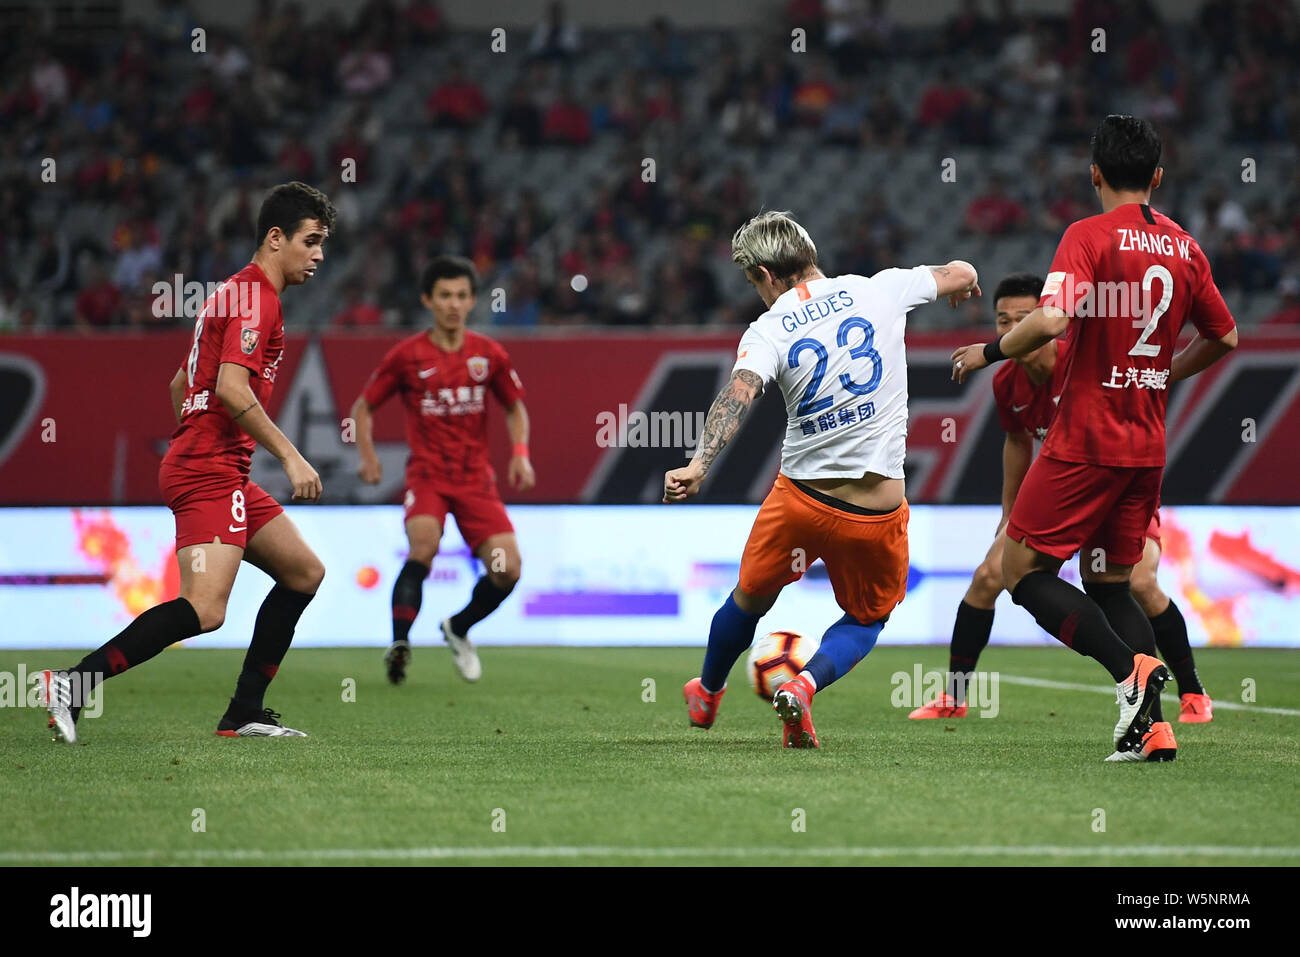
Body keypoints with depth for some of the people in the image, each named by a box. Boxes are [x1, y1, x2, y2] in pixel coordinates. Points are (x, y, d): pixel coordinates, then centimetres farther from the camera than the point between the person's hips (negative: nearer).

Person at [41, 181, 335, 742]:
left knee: (304, 572, 14)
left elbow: (181, 383, 28)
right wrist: (290, 456, -20)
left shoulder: (238, 292, 22)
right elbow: (232, 388, -22)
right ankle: (73, 684, -23)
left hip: (220, 473, 11)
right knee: (205, 608, -22)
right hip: (210, 471, -11)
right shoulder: (255, 297, -10)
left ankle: (244, 714, 12)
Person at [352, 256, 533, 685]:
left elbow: (515, 407, 18)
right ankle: (399, 643, -32)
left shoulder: (489, 354, 4)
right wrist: (368, 456, -6)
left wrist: (520, 452, 1)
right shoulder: (407, 356, -2)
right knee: (424, 544, -32)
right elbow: (363, 406, 8)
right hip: (427, 474, -3)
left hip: (476, 476, 3)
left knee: (507, 569, -9)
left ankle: (458, 629, 19)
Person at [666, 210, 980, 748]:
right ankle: (806, 685, -4)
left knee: (750, 599, 26)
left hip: (801, 496, 0)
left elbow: (739, 392, -25)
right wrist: (962, 282, 36)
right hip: (878, 510, 0)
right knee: (867, 620, 23)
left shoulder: (768, 330, -7)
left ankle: (707, 695, 47)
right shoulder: (880, 291, -1)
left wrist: (698, 466, -35)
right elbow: (962, 274, 12)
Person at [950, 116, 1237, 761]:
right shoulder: (1185, 248, 9)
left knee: (1023, 572, 1)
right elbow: (1224, 337, 20)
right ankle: (1152, 725, -1)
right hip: (1146, 446, 6)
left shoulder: (1089, 236, -10)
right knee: (1108, 582, 16)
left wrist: (988, 353, -7)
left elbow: (1051, 321, -24)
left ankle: (1131, 668, -18)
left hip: (1085, 440, -6)